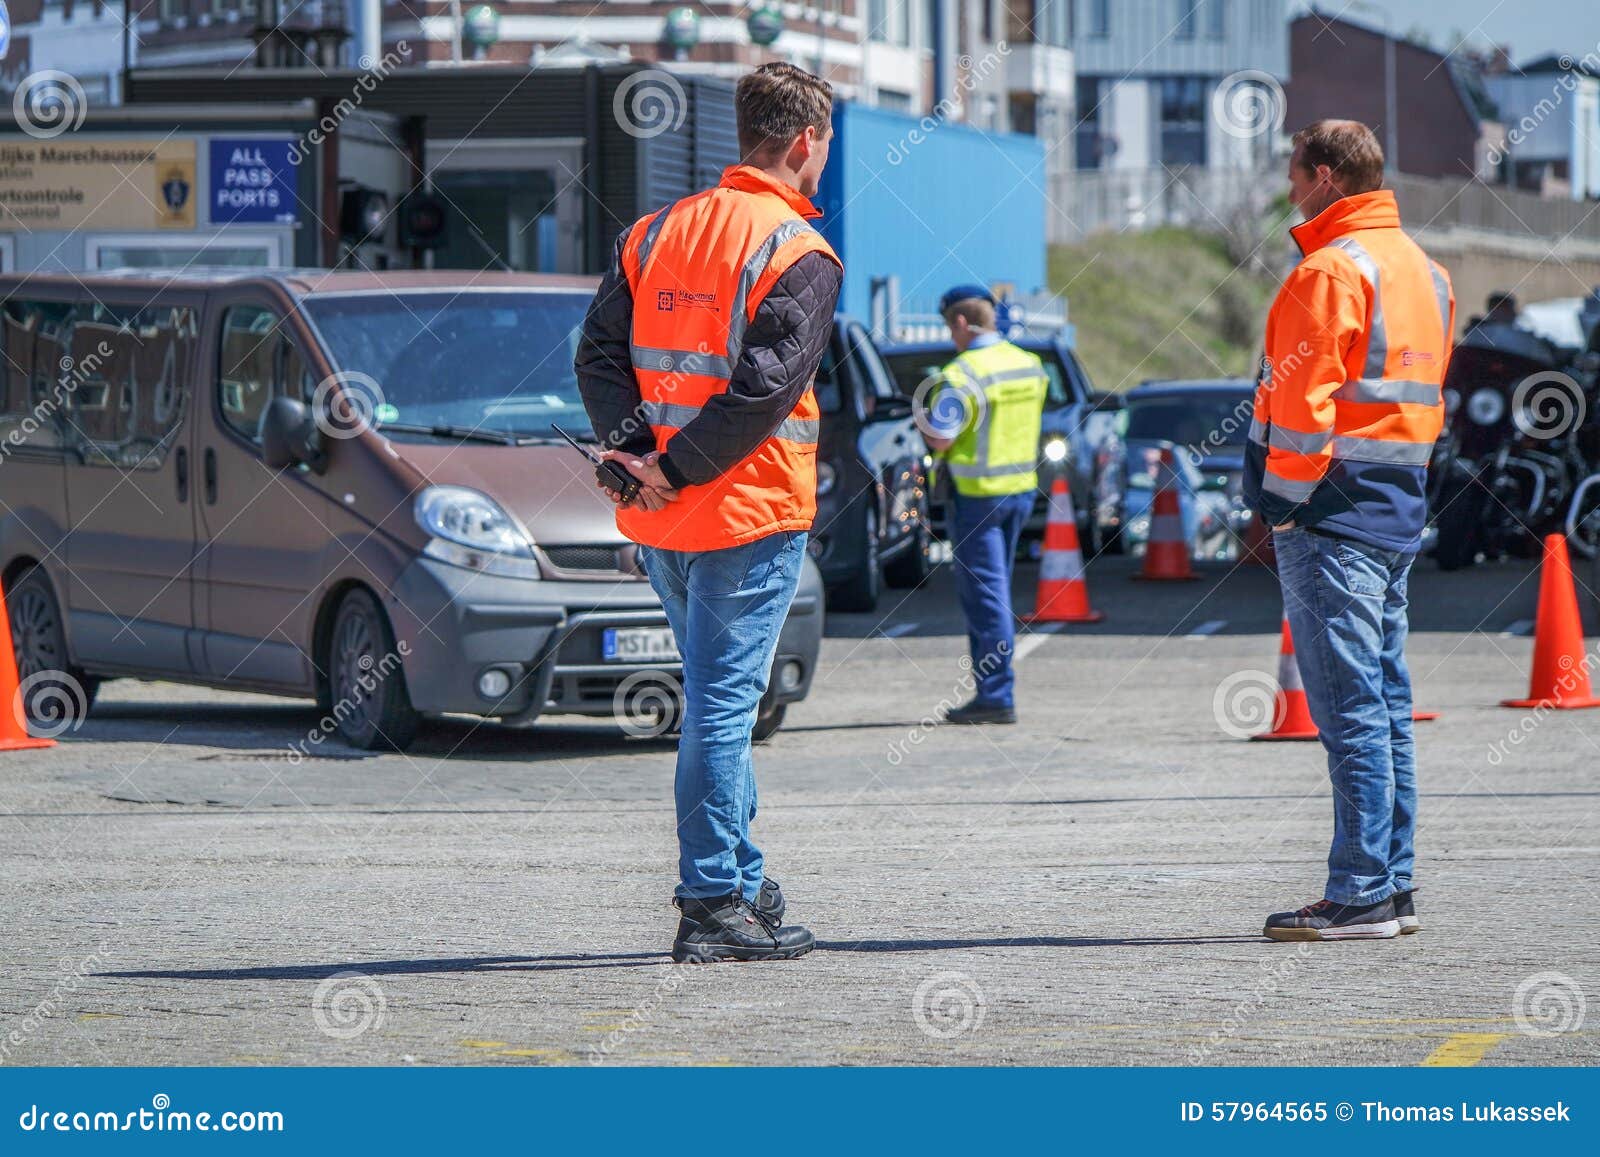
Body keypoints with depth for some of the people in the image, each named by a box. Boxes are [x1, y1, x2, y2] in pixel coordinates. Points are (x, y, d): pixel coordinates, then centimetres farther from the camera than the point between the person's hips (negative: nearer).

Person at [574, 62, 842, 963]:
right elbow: (763, 388, -20)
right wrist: (676, 471, -17)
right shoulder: (802, 256, -10)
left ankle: (738, 878, 26)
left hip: (660, 519, 7)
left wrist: (634, 446, -5)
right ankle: (714, 905, -2)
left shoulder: (655, 234, 11)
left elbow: (599, 354, 5)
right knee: (724, 702, -4)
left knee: (719, 697, 19)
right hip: (752, 515, -7)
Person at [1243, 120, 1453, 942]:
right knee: (1385, 702, 11)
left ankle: (1359, 895, -9)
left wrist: (1282, 502, -11)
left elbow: (1304, 401, -17)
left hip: (1332, 507, -9)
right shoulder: (1424, 270, 16)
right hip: (1398, 510, 9)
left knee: (1349, 709, -9)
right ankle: (1393, 887, 14)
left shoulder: (1331, 271, -13)